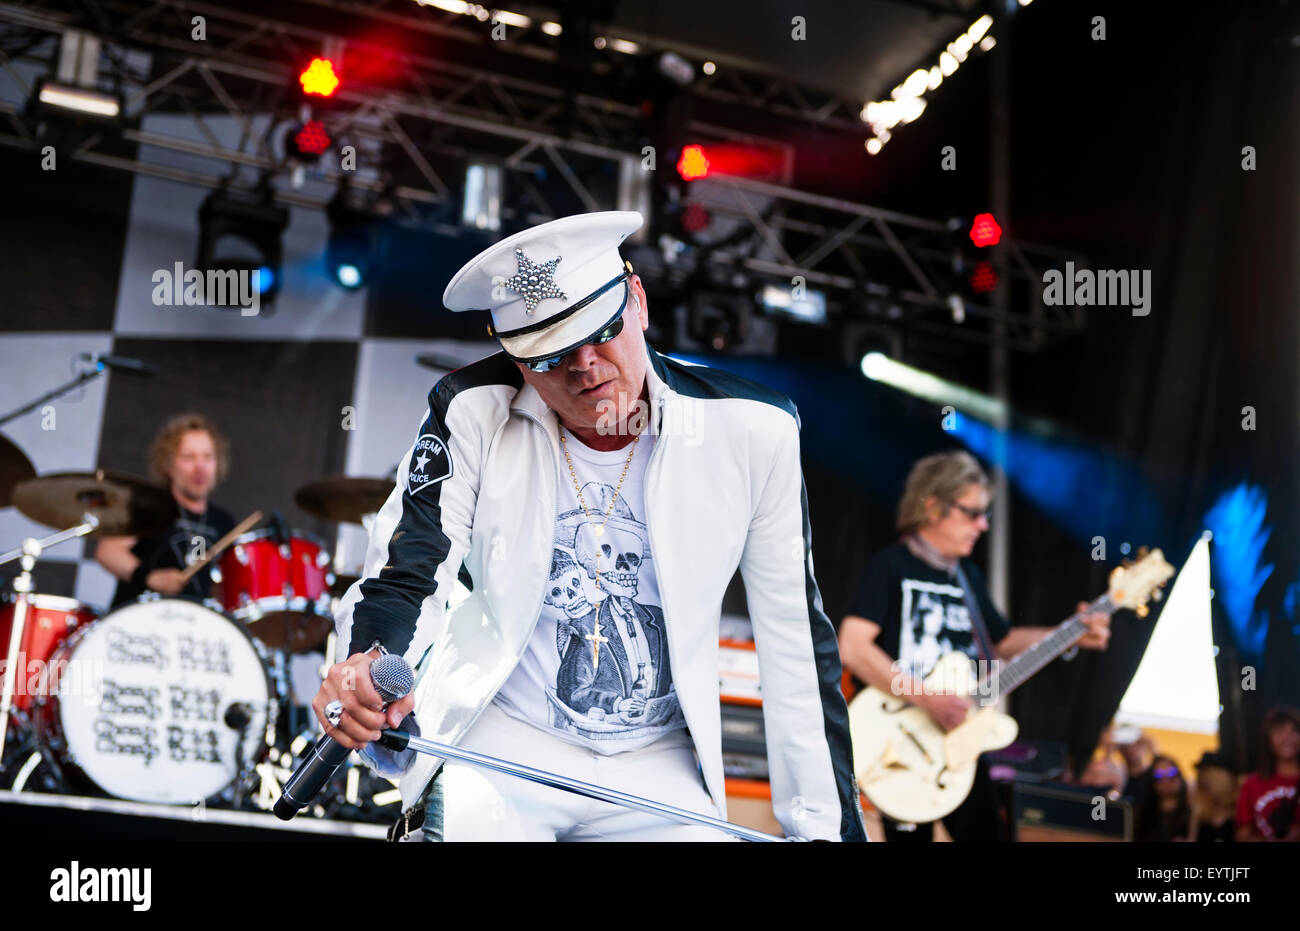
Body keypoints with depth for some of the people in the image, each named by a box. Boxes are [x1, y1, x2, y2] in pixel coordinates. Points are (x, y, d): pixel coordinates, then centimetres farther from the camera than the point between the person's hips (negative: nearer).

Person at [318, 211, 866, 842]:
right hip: (501, 745, -1)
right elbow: (406, 575, -12)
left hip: (660, 768, 2)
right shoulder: (473, 413, -8)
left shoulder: (750, 431, -8)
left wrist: (825, 825, -1)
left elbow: (797, 640, -1)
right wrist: (367, 668, -37)